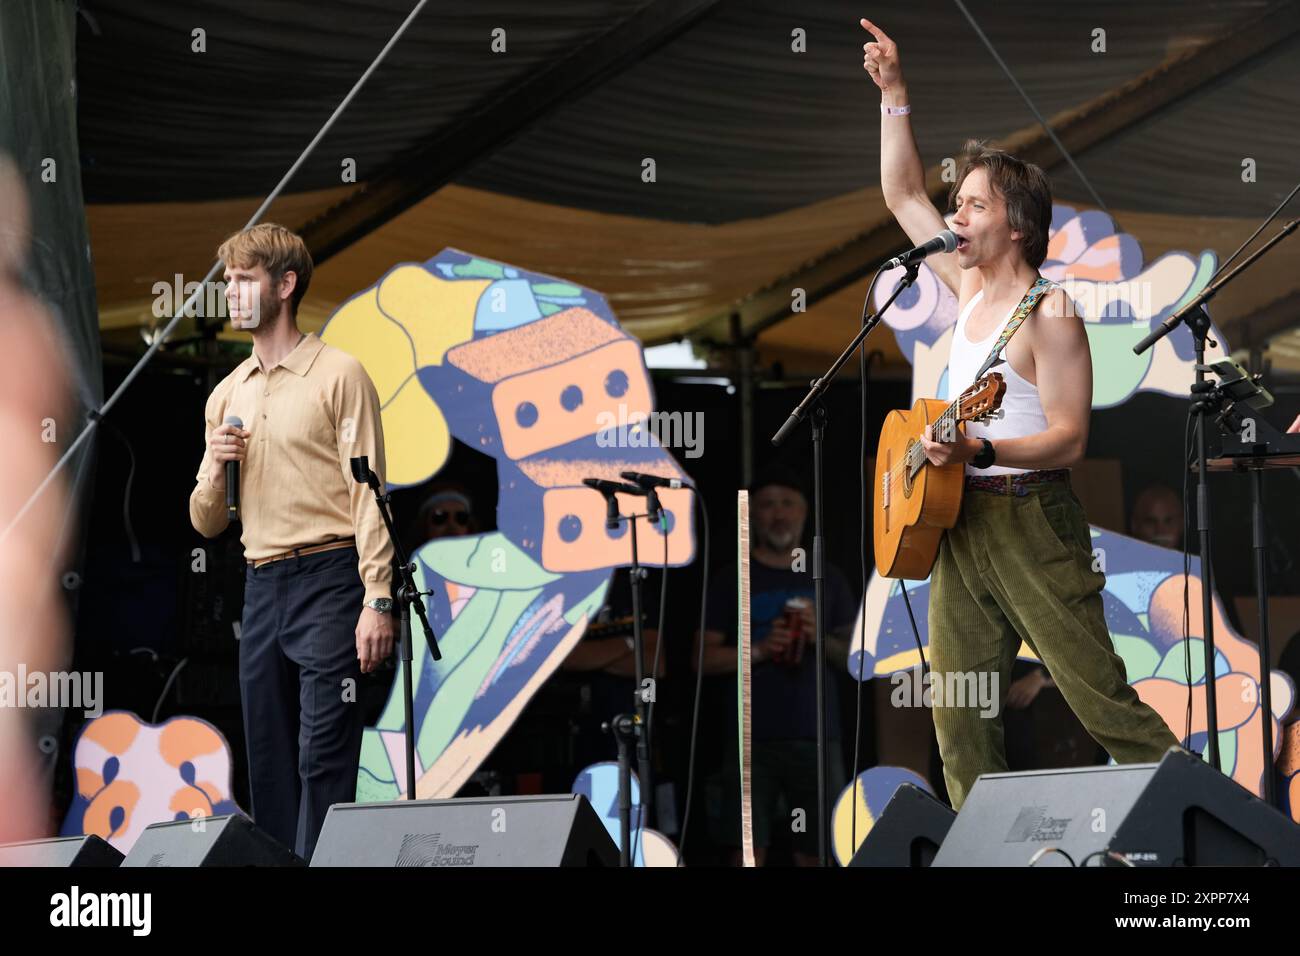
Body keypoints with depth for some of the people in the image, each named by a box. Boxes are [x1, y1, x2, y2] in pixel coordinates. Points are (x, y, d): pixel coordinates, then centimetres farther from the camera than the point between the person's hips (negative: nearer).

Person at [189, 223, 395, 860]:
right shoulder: (228, 395, 16)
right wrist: (216, 470, -2)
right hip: (261, 587, 6)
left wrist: (378, 600, -16)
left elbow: (369, 494, -7)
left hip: (328, 578, -6)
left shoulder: (337, 375, -2)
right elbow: (207, 524, 20)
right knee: (269, 763, 6)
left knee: (323, 759, -10)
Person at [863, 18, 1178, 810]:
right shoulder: (971, 288, 12)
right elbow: (903, 195, 21)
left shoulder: (1049, 314, -11)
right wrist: (894, 94, 15)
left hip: (1032, 520, -8)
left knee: (1101, 697, -9)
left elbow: (1068, 438, -17)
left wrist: (980, 450, -30)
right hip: (959, 520, 8)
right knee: (959, 712, 2)